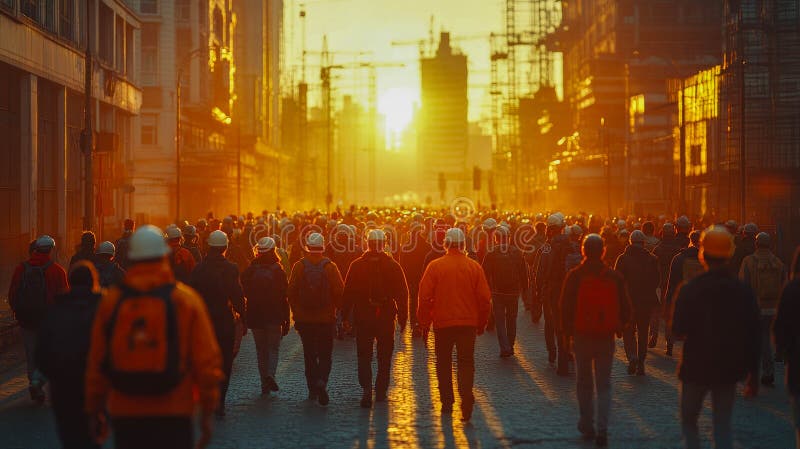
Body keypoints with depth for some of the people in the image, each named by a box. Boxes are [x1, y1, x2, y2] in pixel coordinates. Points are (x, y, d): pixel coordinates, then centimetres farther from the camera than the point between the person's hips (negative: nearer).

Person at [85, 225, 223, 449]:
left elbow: (96, 361, 3)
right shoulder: (186, 299, -3)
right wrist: (207, 412, 4)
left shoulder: (111, 300, 0)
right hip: (173, 414, -2)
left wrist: (95, 411, 14)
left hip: (125, 415, 2)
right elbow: (207, 360, -4)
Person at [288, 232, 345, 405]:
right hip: (326, 319, -1)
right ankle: (321, 381, -16)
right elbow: (340, 292, -6)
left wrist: (295, 313, 10)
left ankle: (313, 389, 16)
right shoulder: (330, 267, -8)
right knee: (325, 355, 7)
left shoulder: (298, 266, -5)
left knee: (309, 355, 12)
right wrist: (340, 310, 10)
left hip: (304, 319, 1)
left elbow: (291, 292, -1)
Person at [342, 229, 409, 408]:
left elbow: (348, 292, -1)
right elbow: (402, 293, -2)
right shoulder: (393, 266, -3)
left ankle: (366, 388, -14)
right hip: (386, 318, 1)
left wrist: (345, 316, 6)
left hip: (363, 318, 0)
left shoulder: (356, 265, -3)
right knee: (384, 356, 13)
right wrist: (403, 318, 5)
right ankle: (381, 392, 17)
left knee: (364, 356, 4)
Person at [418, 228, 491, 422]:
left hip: (442, 323, -1)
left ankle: (447, 403, 17)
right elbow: (485, 298, 0)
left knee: (443, 364, 13)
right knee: (466, 363, 4)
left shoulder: (435, 266, -7)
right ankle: (466, 398, -15)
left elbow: (424, 297, -6)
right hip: (468, 323, 1)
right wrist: (481, 323, 11)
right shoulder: (474, 267, -1)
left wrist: (424, 321, 6)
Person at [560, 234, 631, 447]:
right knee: (604, 384, 6)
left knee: (584, 383, 14)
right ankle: (602, 429, -5)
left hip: (582, 335, -1)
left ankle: (587, 425, 18)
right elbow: (624, 308, 1)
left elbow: (566, 307, -7)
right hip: (606, 336, 1)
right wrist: (619, 327, 16)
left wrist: (568, 330, 7)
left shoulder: (574, 276, -8)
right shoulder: (614, 277, -4)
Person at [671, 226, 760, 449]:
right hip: (729, 370, 3)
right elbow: (754, 336, 0)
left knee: (689, 419, 16)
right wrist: (752, 374, 8)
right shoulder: (743, 291, -4)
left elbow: (678, 332, -10)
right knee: (723, 424, 11)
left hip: (696, 368, -2)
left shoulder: (690, 290, -13)